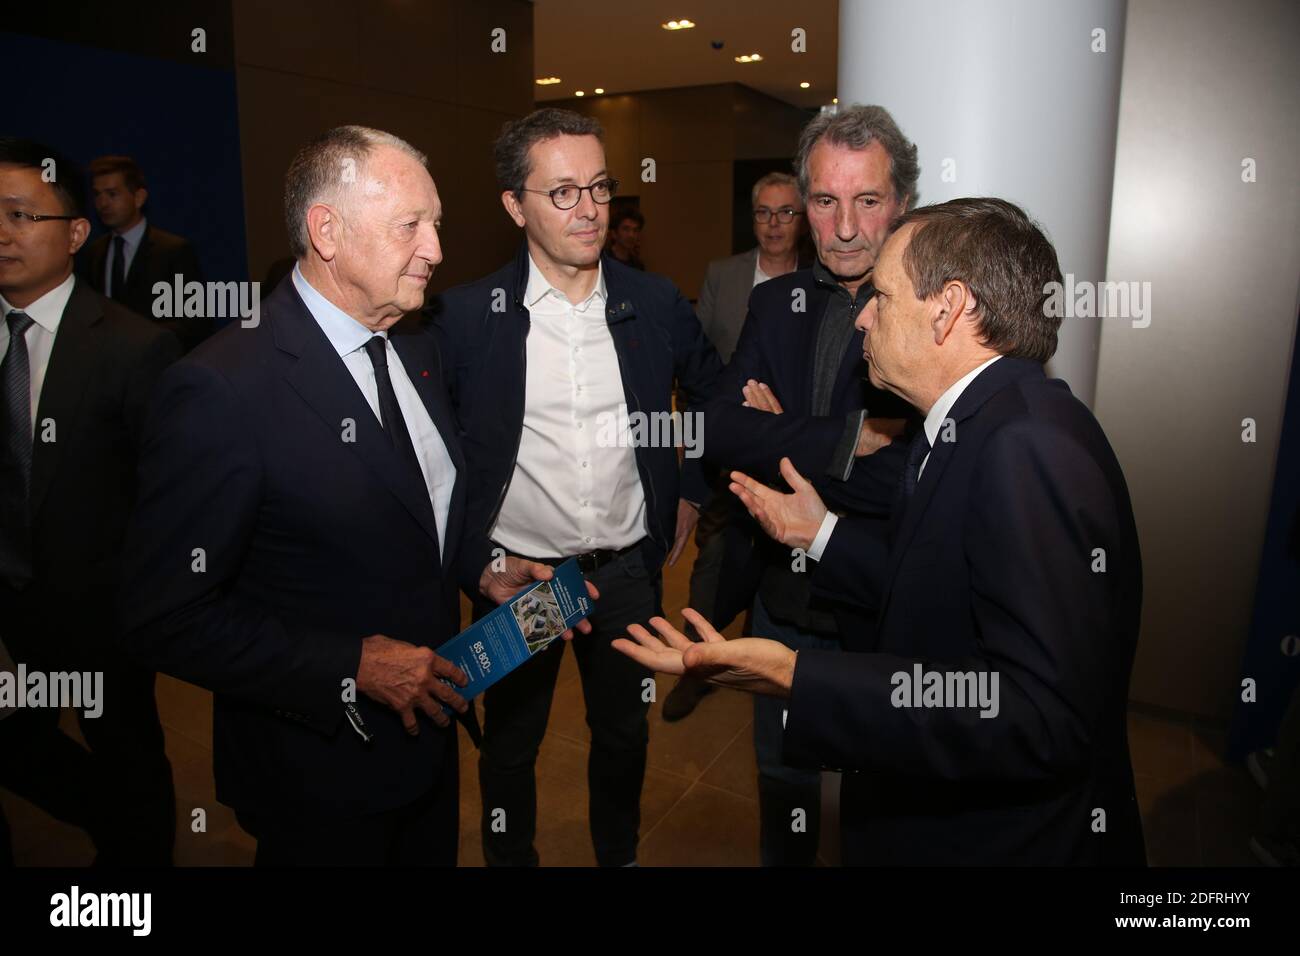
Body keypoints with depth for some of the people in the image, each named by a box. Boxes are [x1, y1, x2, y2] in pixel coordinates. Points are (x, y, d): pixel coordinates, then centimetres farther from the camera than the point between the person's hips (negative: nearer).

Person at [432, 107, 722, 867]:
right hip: (516, 570, -2)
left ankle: (620, 854, 47)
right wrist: (470, 553, -3)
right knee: (511, 745, 16)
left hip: (629, 568, 3)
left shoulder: (655, 303, -3)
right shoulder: (467, 315, -11)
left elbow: (715, 395, 13)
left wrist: (691, 494, 9)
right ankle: (510, 858, 43)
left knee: (625, 733, 21)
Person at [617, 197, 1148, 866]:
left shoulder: (1032, 446, -29)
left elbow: (1043, 719, -34)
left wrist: (795, 679, -38)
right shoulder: (979, 424, 2)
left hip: (1008, 838, -8)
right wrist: (823, 532, 12)